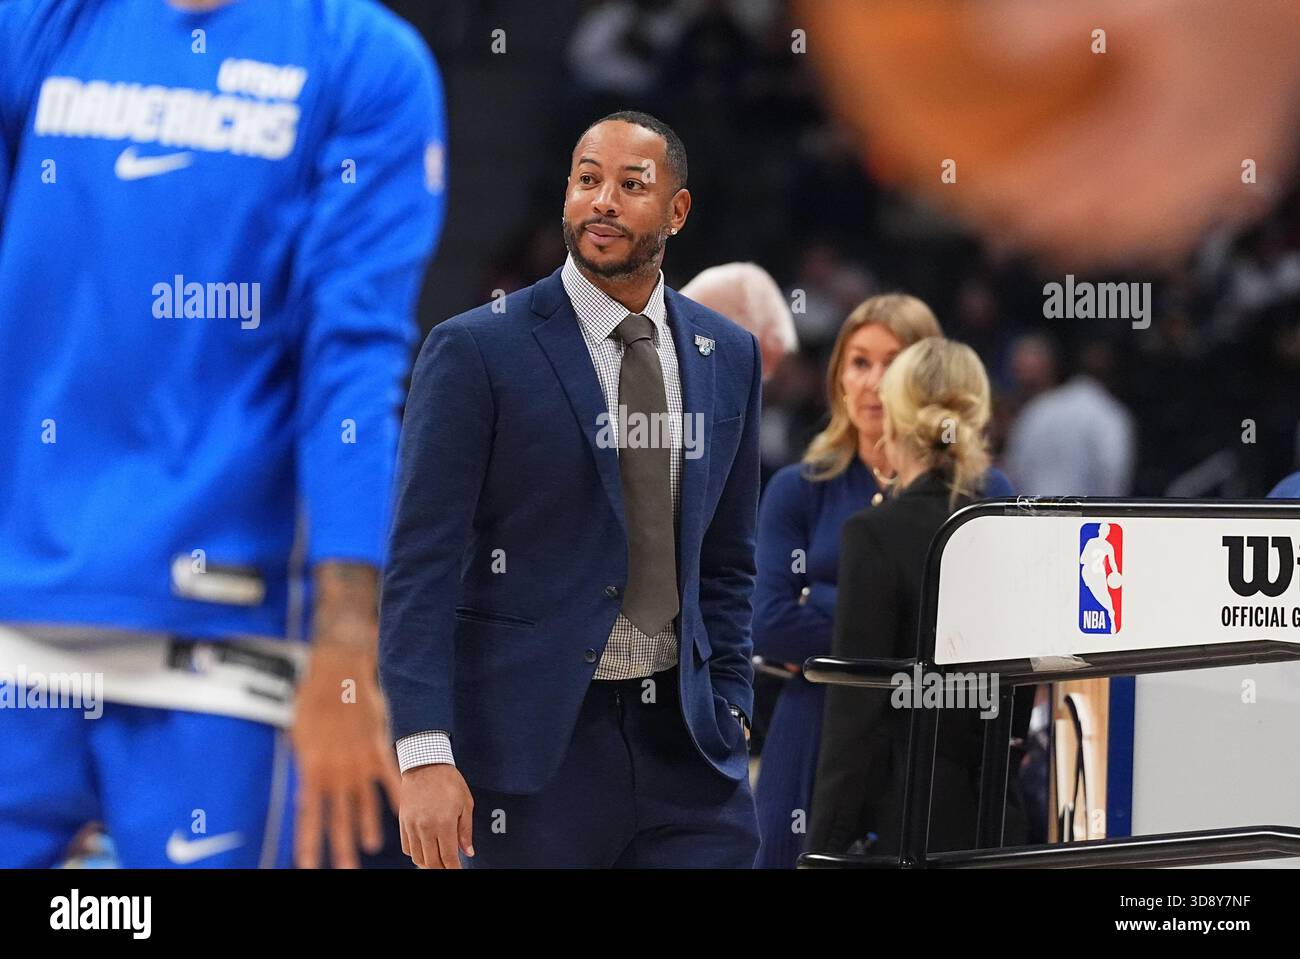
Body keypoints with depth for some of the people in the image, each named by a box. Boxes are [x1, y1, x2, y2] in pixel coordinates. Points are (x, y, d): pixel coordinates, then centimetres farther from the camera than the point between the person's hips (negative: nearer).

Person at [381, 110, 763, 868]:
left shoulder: (730, 357, 10)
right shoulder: (477, 352, -5)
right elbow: (421, 567, -9)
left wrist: (731, 707, 8)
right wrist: (425, 756, -17)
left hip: (683, 737, 4)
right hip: (536, 743, -4)